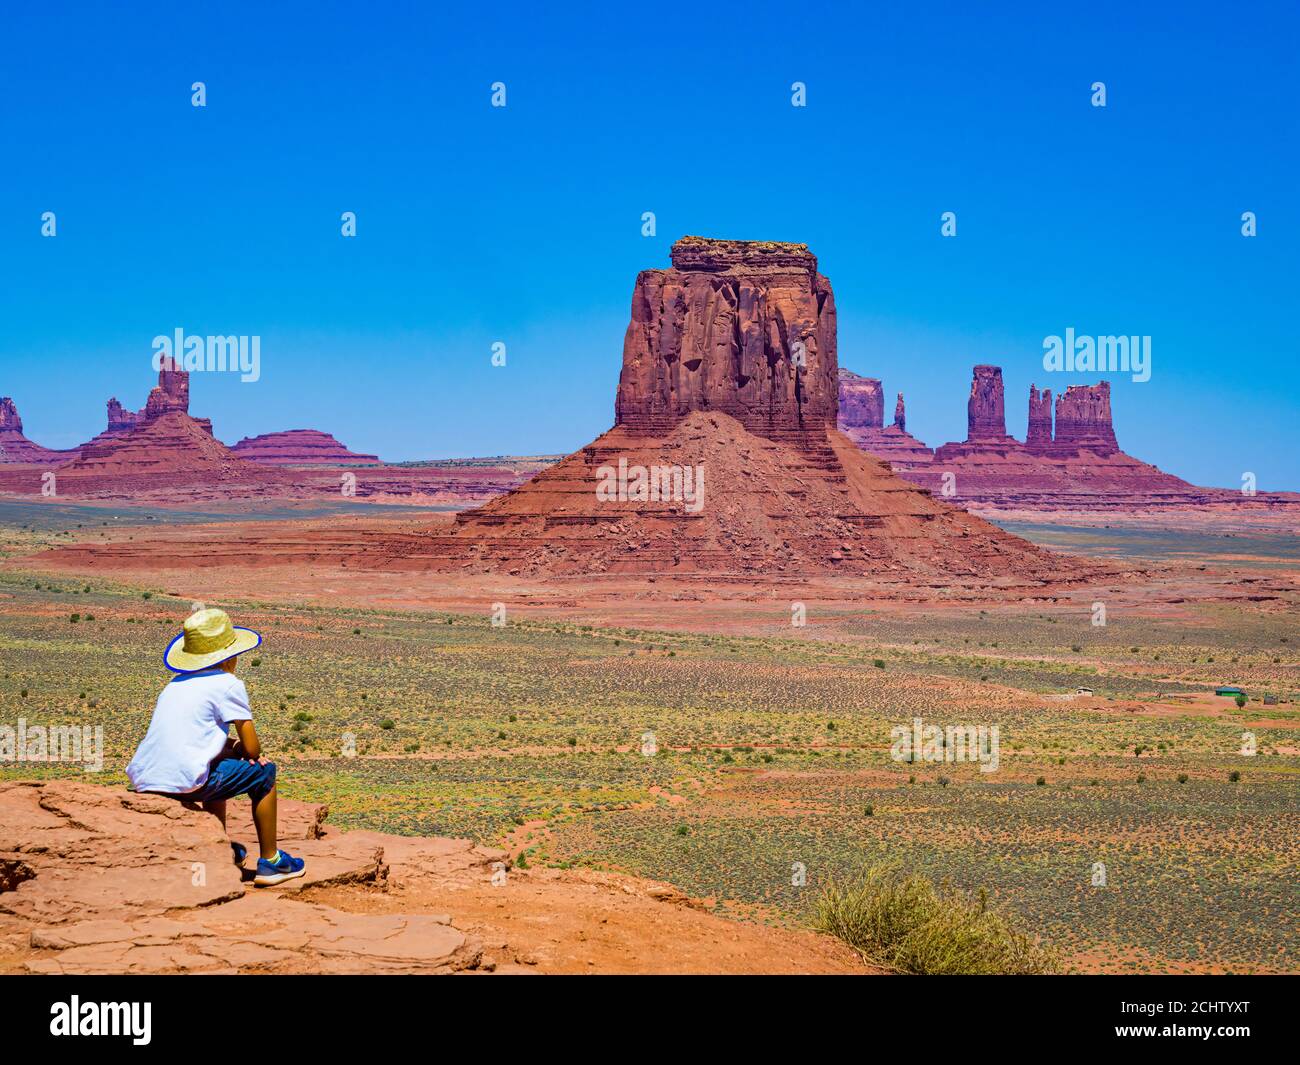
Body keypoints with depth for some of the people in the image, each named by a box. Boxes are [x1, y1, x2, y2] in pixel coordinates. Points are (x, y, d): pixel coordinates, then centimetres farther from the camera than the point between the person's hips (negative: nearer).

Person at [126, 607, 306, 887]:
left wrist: (231, 747, 17)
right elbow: (253, 749, -1)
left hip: (144, 780, 8)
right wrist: (239, 749, 22)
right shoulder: (228, 685, 0)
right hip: (184, 783, -8)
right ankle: (269, 861, 16)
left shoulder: (176, 683, 21)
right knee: (264, 773, 12)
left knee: (219, 764, 35)